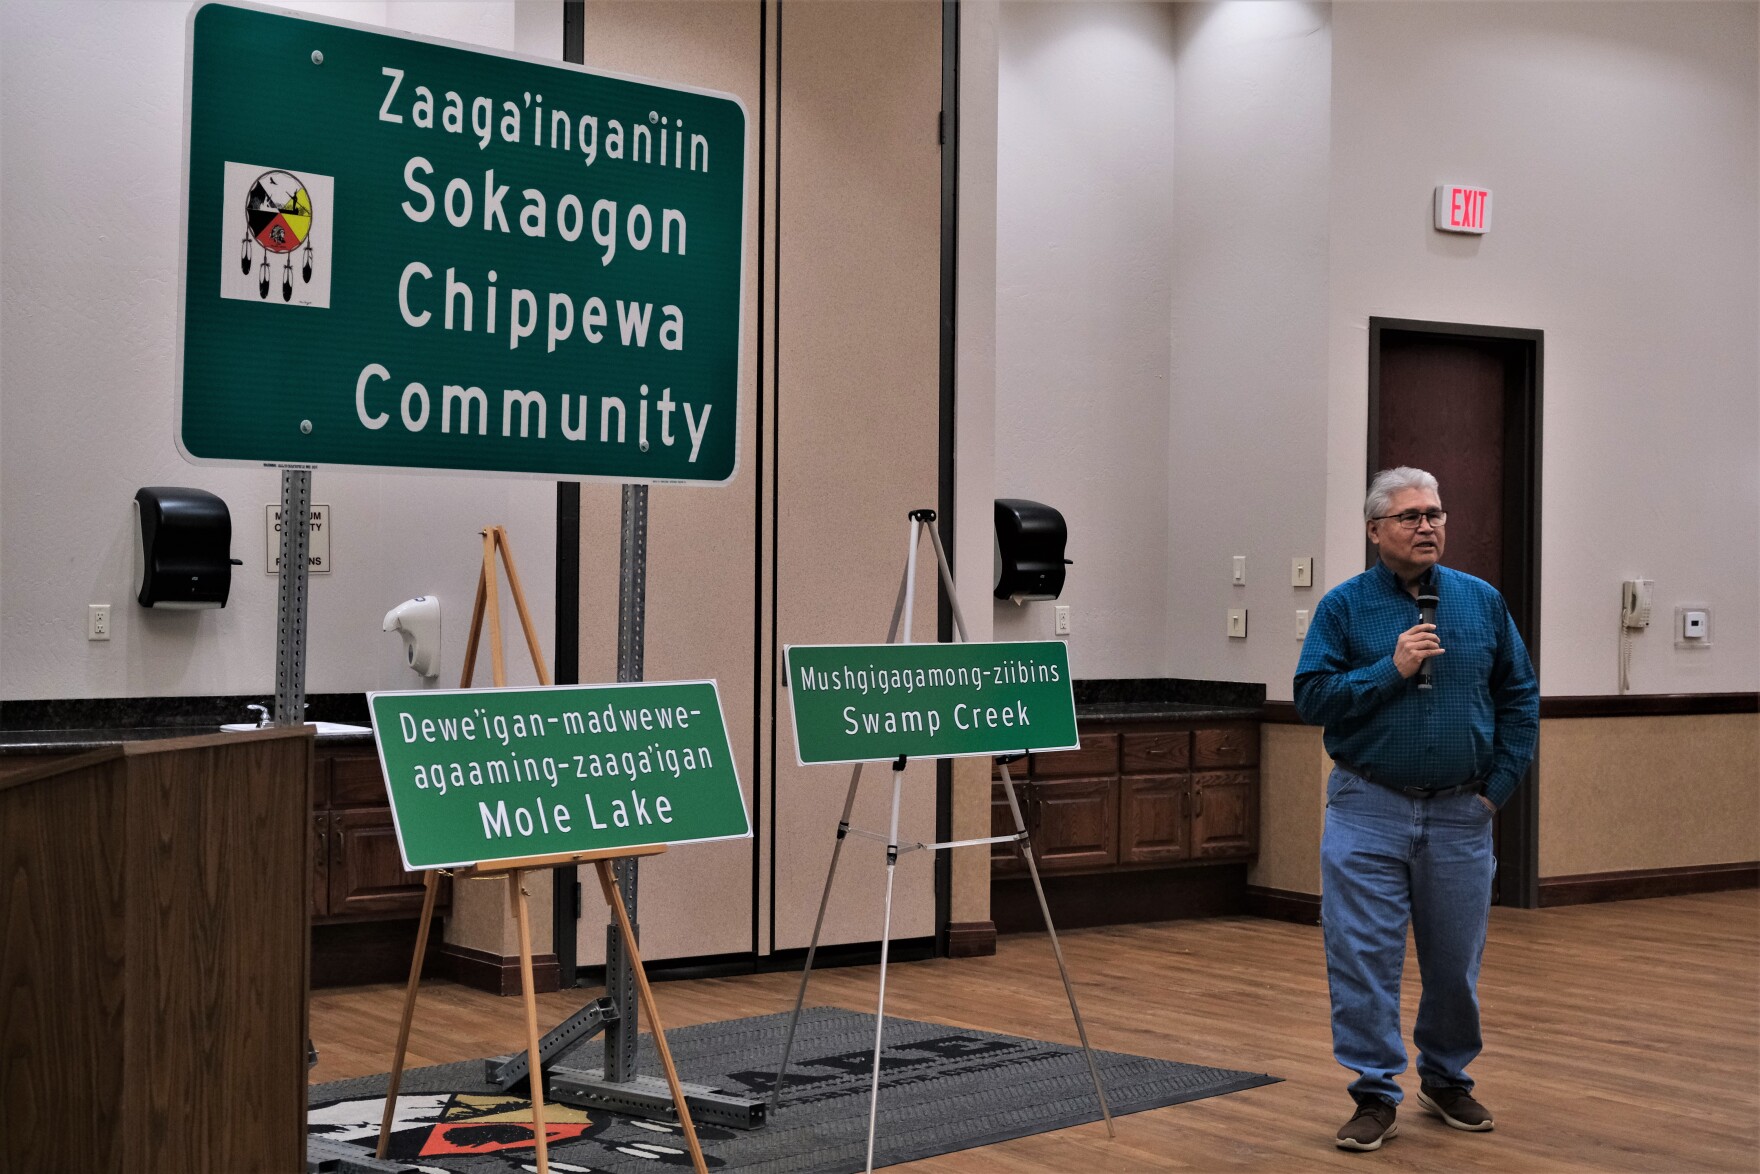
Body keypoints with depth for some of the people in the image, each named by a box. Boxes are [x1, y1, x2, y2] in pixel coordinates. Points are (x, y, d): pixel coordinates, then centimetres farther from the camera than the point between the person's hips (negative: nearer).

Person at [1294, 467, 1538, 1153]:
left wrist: (1499, 787, 3)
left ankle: (1447, 1080, 32)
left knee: (1456, 962, 11)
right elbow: (1311, 697, -7)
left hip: (1459, 813, 2)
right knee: (1363, 958, -3)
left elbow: (1520, 700, 10)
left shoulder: (1482, 602, 6)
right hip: (1369, 812, -2)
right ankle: (1376, 1097, 8)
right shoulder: (1344, 607, -1)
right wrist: (1390, 670, -17)